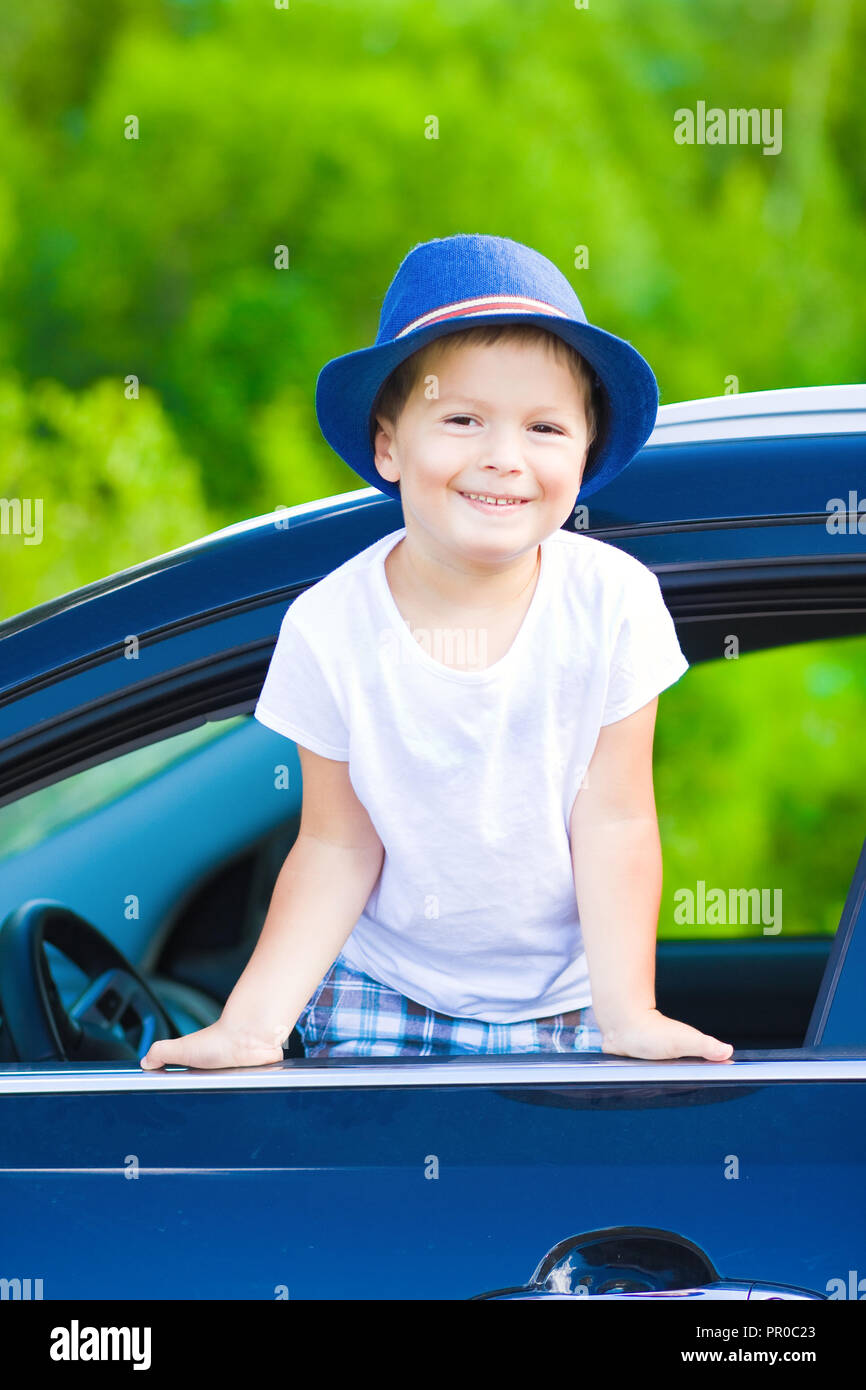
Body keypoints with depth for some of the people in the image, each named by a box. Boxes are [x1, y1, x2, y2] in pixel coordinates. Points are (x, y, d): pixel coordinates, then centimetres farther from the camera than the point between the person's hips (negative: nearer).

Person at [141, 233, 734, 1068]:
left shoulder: (614, 601, -17)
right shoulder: (329, 626, -17)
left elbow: (615, 825, -11)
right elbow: (337, 848, -9)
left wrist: (626, 1012, -15)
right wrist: (255, 1018, -17)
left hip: (563, 997, 0)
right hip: (379, 991, 0)